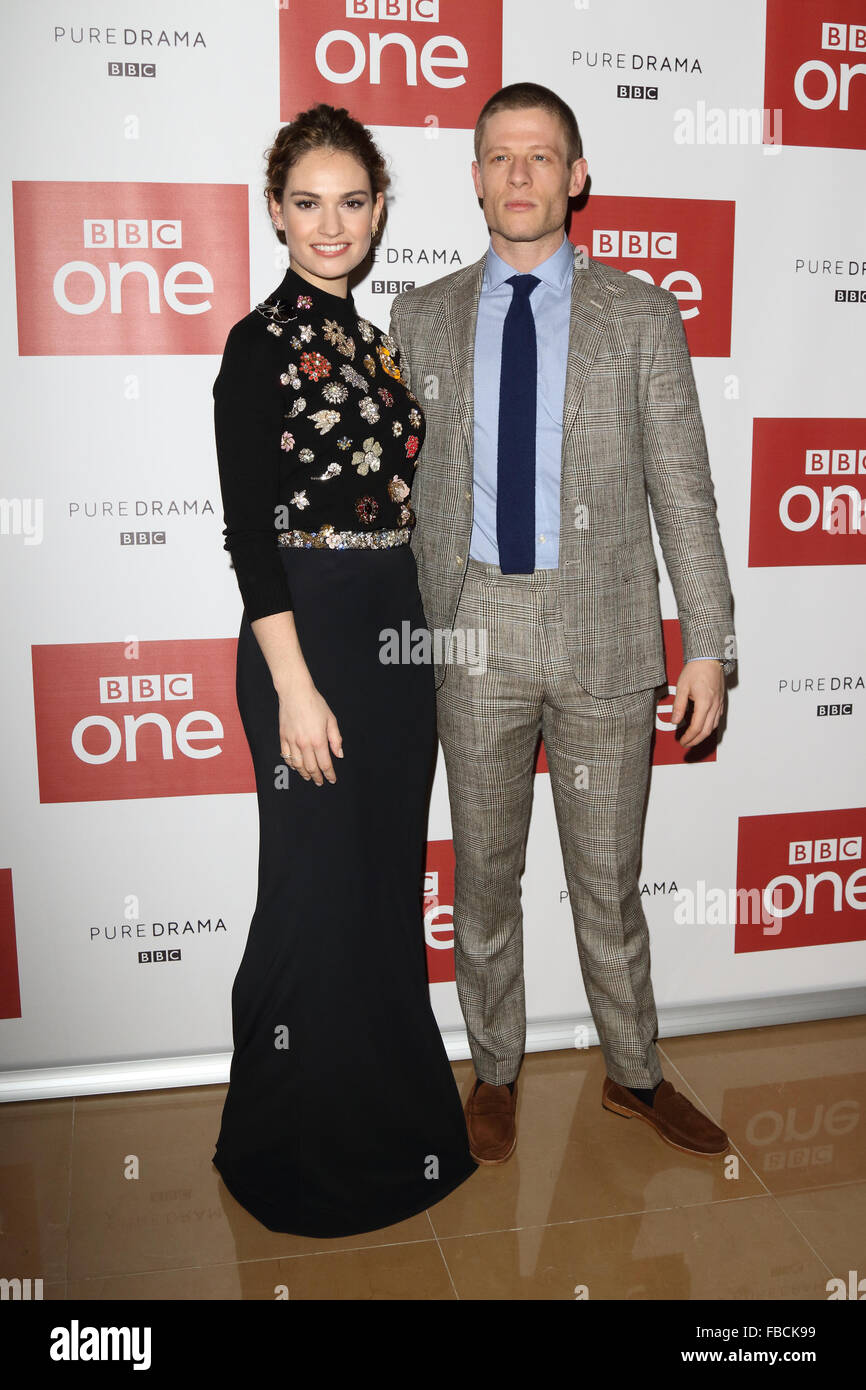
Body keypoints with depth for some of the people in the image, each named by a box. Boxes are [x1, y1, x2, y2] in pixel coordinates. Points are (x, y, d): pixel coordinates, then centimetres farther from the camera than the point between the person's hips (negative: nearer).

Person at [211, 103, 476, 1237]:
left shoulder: (375, 340, 13)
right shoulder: (261, 343, -8)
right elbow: (249, 529, -14)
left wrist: (421, 642, 16)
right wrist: (295, 686, -19)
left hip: (396, 636, 8)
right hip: (308, 638, -7)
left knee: (389, 879, 15)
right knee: (319, 892, 3)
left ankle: (387, 1117, 35)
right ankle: (304, 1153, 23)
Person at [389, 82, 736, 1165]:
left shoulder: (641, 316, 3)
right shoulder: (420, 319, 7)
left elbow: (682, 490, 1)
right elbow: (404, 485, 9)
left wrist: (708, 644, -4)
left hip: (605, 633, -1)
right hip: (474, 628, 1)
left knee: (608, 876, 11)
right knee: (483, 871, 12)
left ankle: (634, 1075, 33)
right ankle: (495, 1072, 33)